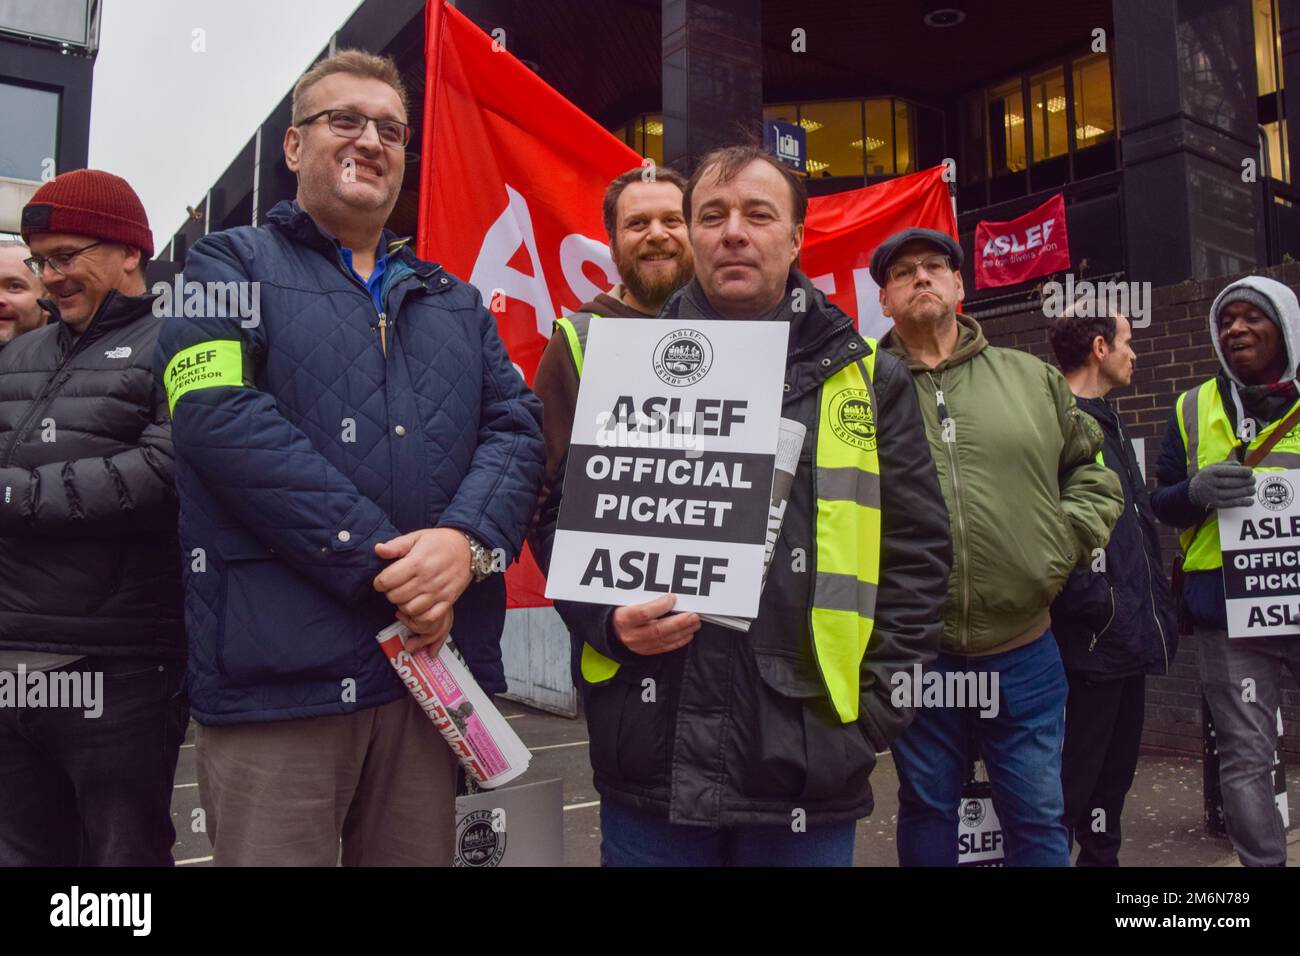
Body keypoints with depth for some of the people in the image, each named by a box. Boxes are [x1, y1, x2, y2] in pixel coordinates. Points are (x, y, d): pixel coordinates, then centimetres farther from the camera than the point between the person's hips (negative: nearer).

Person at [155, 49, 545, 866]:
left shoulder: (454, 301, 19)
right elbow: (224, 418, -11)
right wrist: (381, 564, -16)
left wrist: (467, 538, -14)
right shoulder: (232, 267, 6)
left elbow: (518, 427, 7)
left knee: (421, 852, 15)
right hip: (277, 668, -4)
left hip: (435, 656, 5)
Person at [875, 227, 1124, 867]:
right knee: (926, 812, 17)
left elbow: (1095, 472, 14)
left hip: (1023, 651, 2)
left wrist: (1065, 542, 0)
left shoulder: (1033, 378, 7)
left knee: (1039, 819, 14)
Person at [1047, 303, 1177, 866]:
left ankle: (1102, 857, 33)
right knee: (1072, 782, -2)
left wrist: (1156, 603, 16)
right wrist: (1098, 608, -19)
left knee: (1114, 771, 19)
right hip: (1092, 644, -10)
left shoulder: (1106, 423, 18)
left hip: (1129, 637, 10)